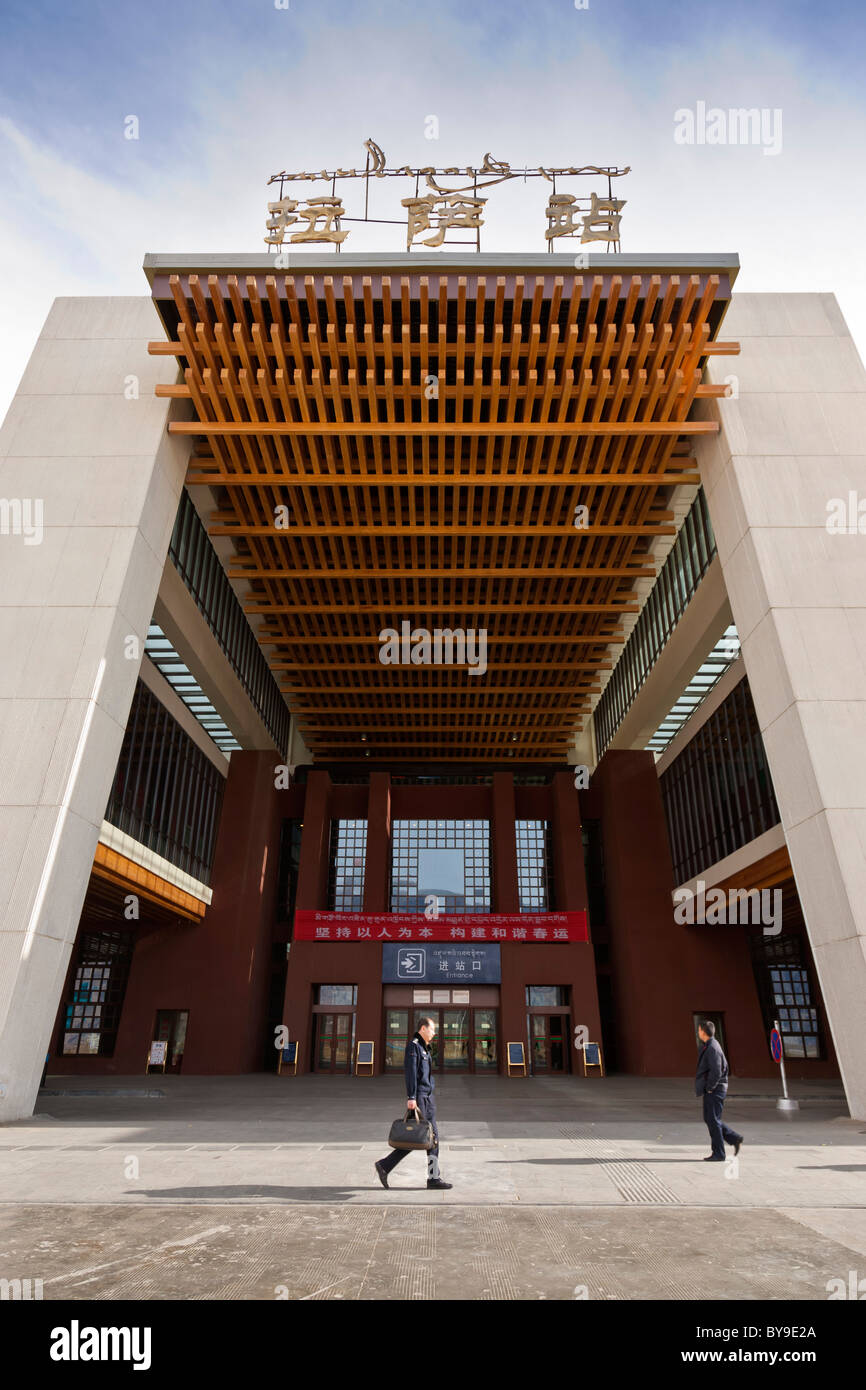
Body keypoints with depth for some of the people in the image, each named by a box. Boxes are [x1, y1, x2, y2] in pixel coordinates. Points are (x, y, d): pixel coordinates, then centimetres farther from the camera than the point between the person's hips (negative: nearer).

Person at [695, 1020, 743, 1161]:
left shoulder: (712, 1048, -20)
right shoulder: (711, 1046, 12)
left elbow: (716, 1072, -25)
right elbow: (724, 1066, 22)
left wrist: (710, 1088, -13)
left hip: (714, 1091, -10)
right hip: (713, 1090, 10)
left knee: (713, 1120, -2)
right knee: (709, 1119, 16)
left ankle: (718, 1154, 6)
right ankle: (734, 1138, 18)